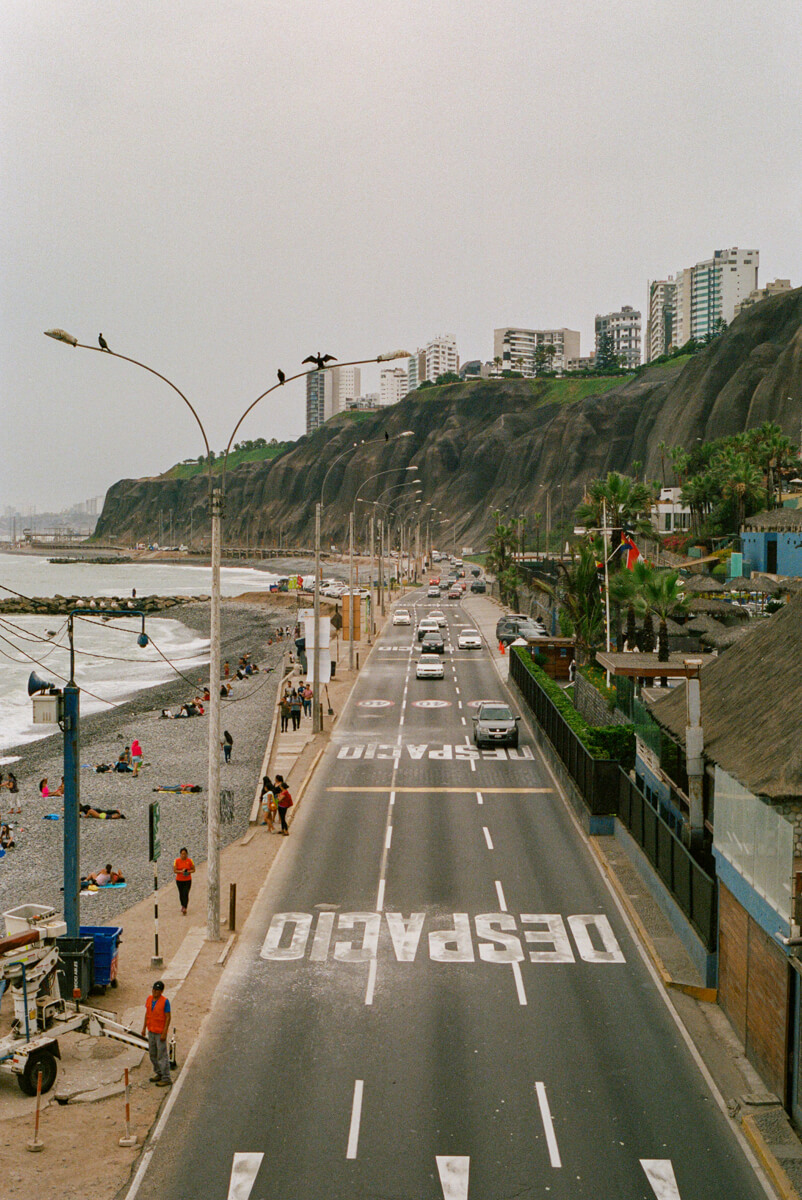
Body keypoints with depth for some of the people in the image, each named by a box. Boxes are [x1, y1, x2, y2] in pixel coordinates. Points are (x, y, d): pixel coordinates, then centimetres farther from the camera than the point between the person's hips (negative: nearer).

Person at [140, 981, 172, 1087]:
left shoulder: (165, 1001, -17)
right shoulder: (149, 998, 2)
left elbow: (168, 1017, -15)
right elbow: (147, 1013, 13)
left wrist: (164, 1033, -17)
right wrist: (144, 1028, 12)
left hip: (160, 1032, -7)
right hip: (151, 1031, 7)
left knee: (162, 1055, -3)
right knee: (152, 1054, 16)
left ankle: (166, 1078, 4)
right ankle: (158, 1073, 32)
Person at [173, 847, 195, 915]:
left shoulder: (190, 861, -5)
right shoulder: (177, 861, -5)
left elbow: (193, 870, 2)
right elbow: (174, 871, -5)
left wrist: (188, 871, -18)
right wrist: (181, 871, -21)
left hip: (187, 880, -2)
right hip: (179, 880, 2)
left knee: (186, 894, -13)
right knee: (181, 894, 13)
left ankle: (184, 909, -17)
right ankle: (183, 906, 38)